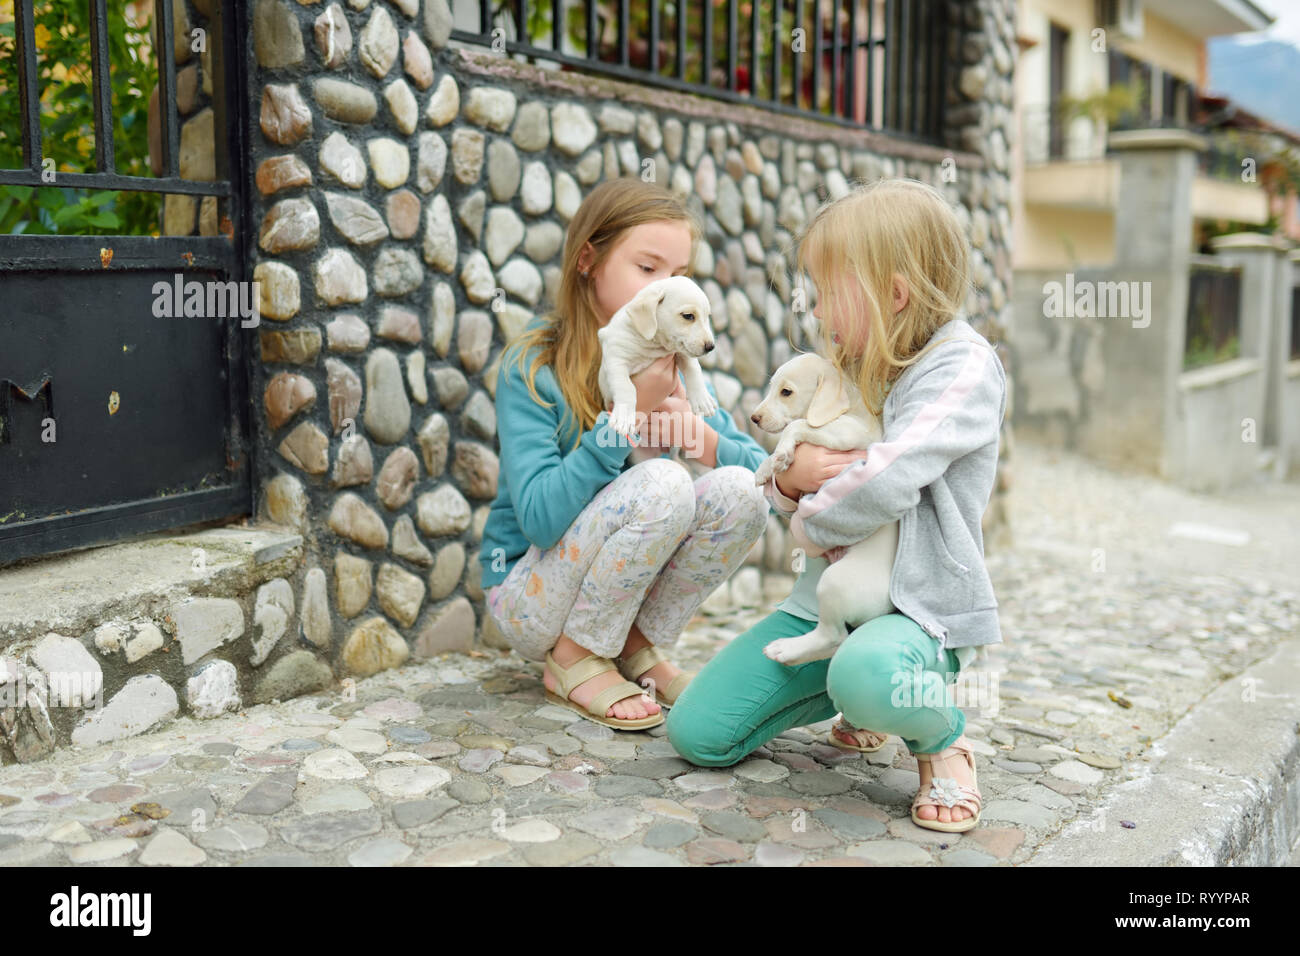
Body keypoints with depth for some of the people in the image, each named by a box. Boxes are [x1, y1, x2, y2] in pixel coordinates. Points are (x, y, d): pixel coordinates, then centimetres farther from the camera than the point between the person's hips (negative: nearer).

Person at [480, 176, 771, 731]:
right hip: (529, 596, -5)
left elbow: (763, 472, -5)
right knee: (662, 484, -29)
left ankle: (637, 648, -1)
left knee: (737, 490, -18)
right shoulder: (532, 367, -15)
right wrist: (628, 411, -30)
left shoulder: (676, 365, 0)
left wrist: (696, 433, -25)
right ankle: (574, 661, -10)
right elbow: (540, 518, -26)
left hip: (623, 590, 5)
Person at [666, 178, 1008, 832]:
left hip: (922, 609, -7)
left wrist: (810, 524, -9)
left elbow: (886, 481, -26)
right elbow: (787, 491, 16)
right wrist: (789, 476, -9)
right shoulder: (846, 367, 11)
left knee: (866, 674, -42)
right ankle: (869, 698, 20)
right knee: (695, 732, -1)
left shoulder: (963, 366, -13)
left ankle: (943, 738, -5)